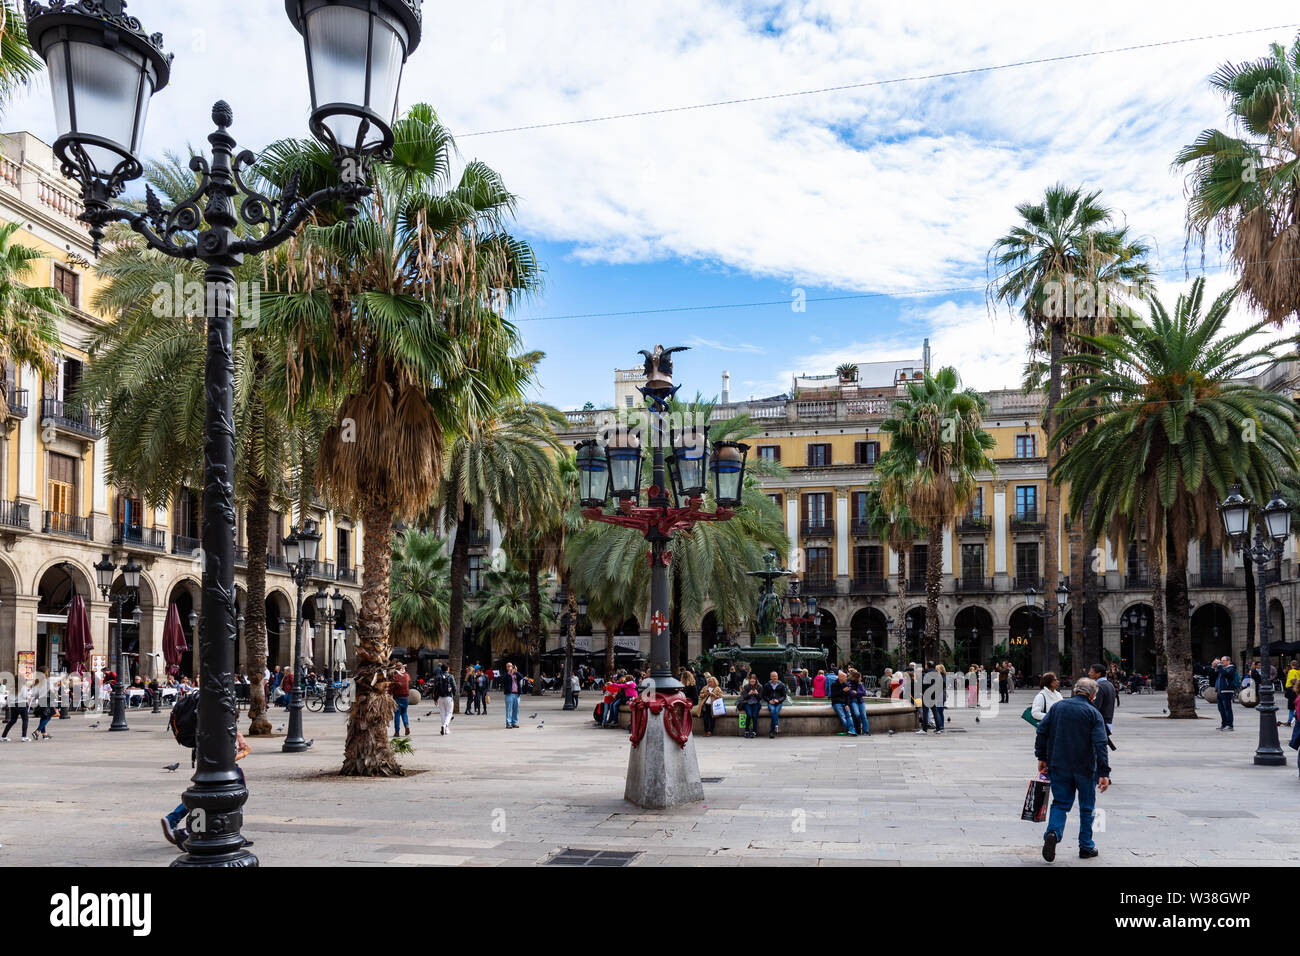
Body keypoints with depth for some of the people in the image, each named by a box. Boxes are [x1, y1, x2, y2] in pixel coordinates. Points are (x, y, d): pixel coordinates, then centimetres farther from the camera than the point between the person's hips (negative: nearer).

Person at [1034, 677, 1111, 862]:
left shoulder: (1057, 707, 4)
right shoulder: (1093, 713, -6)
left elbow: (1041, 732, 3)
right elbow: (1100, 744, -13)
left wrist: (1042, 758, 11)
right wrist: (1104, 773, -13)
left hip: (1058, 766, 2)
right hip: (1085, 768, -2)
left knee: (1060, 803, 8)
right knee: (1087, 808, 13)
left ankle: (1053, 833, -18)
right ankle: (1086, 847, 19)